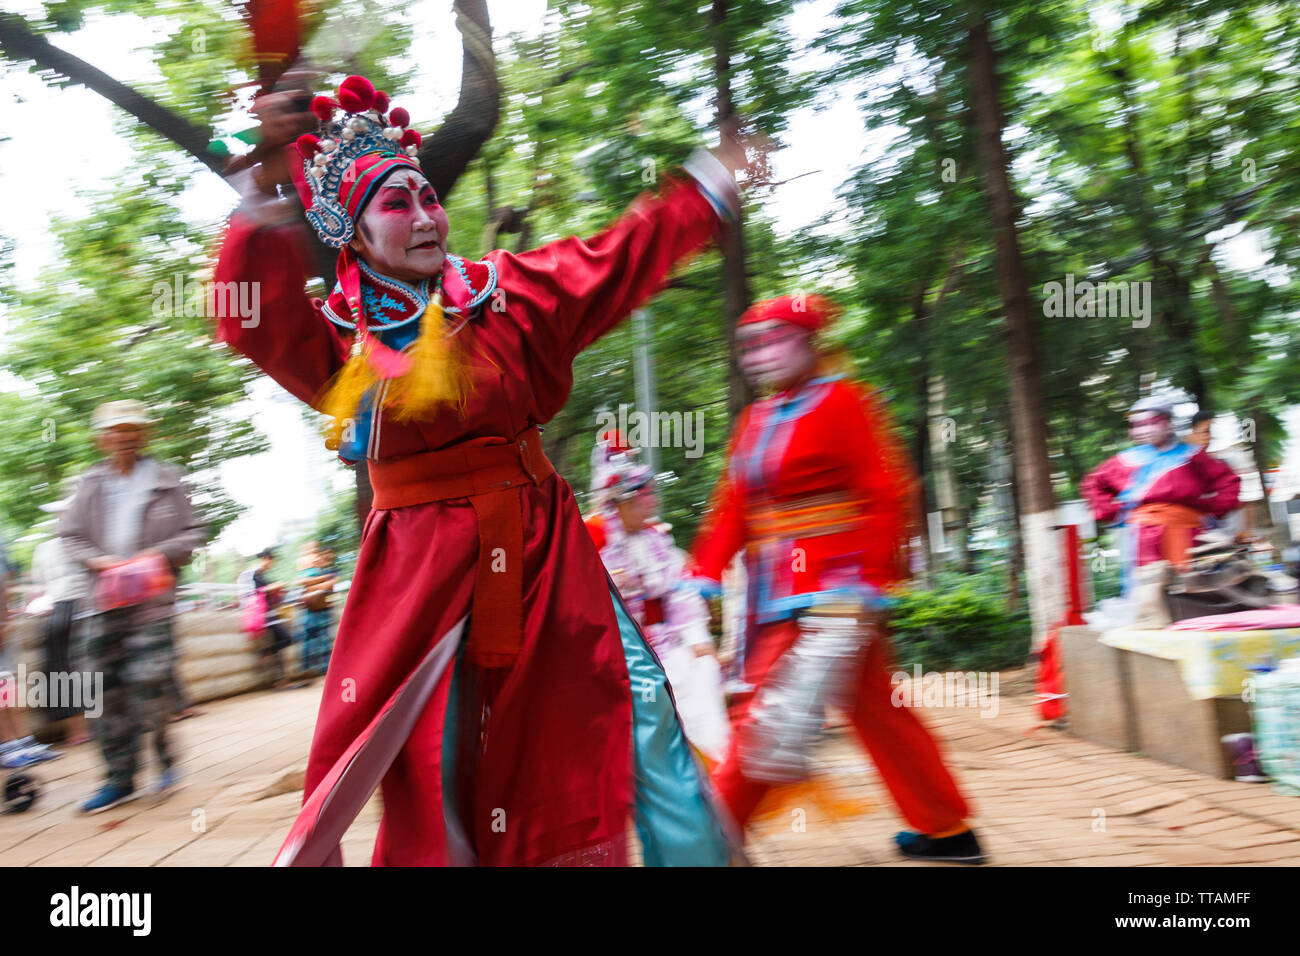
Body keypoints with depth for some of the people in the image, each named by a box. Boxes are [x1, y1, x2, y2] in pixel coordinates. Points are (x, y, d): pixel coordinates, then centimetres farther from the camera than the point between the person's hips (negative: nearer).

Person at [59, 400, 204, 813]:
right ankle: (120, 778, 12)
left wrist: (159, 554, -10)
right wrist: (98, 559, -7)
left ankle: (164, 755, 11)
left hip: (152, 598, -3)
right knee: (108, 687, 3)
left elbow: (191, 533, 7)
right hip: (106, 602, 3)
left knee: (151, 678, -13)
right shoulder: (90, 484, 9)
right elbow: (70, 536, 12)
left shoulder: (167, 479, 6)